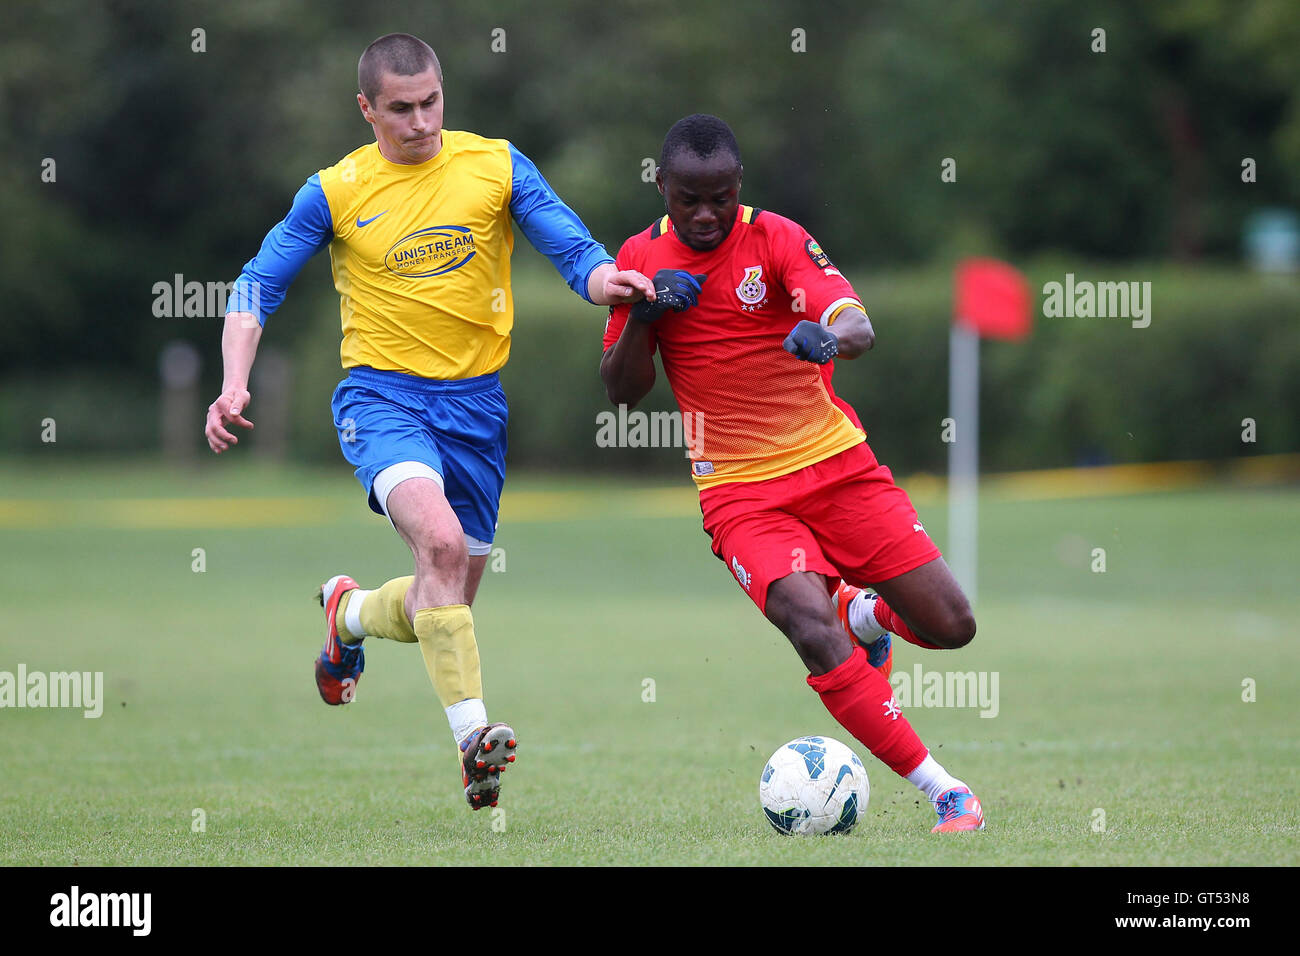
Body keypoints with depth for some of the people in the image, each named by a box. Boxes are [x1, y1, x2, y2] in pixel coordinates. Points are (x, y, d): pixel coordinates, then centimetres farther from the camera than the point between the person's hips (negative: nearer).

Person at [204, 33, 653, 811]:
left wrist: (605, 278, -27)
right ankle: (473, 738, -31)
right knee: (440, 538, -31)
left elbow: (572, 247, -4)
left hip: (477, 401, 3)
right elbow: (259, 285, 5)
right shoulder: (335, 192, -1)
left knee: (446, 608, 9)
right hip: (383, 395, -3)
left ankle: (350, 613, 44)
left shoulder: (496, 165, 1)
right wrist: (235, 385, -9)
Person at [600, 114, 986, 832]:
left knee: (951, 627, -4)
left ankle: (867, 613, 33)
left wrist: (829, 336, -47)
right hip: (741, 494, 0)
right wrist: (642, 316, -11)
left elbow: (858, 325, -23)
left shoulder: (775, 238, -7)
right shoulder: (642, 257, 2)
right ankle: (943, 791, -19)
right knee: (812, 628, -27)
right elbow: (619, 391, 7)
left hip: (837, 465, 0)